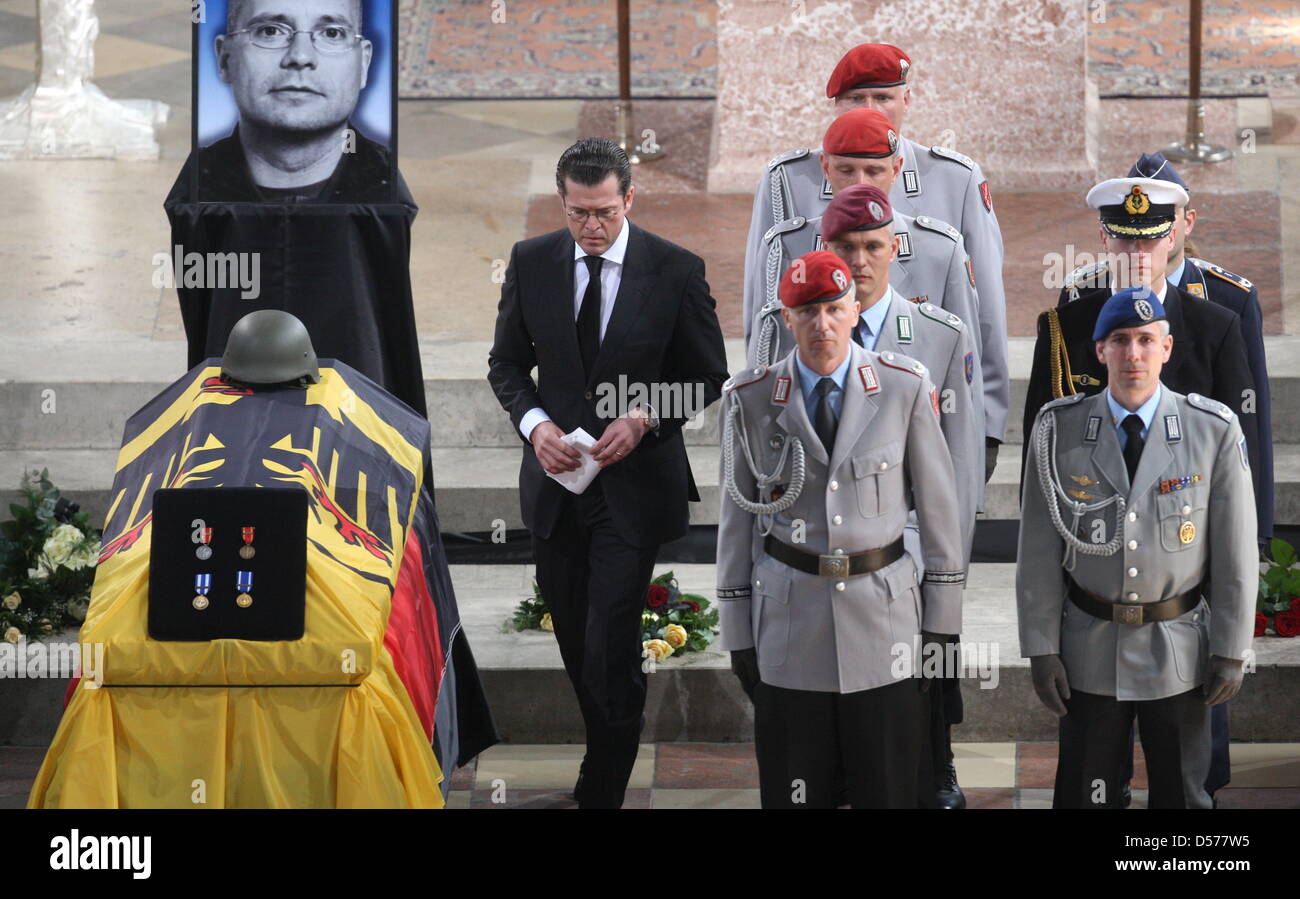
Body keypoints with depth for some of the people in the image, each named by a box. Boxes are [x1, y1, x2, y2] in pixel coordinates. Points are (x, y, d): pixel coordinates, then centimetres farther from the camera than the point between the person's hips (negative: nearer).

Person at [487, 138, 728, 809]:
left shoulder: (675, 270, -7)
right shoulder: (531, 263, 0)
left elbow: (708, 376, 1)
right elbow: (507, 364, 9)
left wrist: (645, 419, -15)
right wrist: (535, 422, -10)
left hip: (634, 484, -4)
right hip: (555, 478, 4)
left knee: (610, 650, -9)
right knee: (577, 646, 12)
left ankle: (602, 790, 3)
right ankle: (611, 753, 31)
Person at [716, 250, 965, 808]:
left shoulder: (905, 388, -3)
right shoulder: (751, 400, -1)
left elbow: (938, 506, 2)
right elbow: (737, 518, 5)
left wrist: (941, 622, 3)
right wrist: (738, 635, 5)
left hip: (882, 613, 0)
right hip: (788, 622, 1)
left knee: (888, 791, 4)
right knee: (793, 794, 5)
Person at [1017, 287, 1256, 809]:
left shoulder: (1214, 432, -7)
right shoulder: (1059, 431, -5)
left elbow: (1236, 551, -3)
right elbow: (1038, 550, -2)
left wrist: (1232, 651, -4)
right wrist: (1040, 648, -4)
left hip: (1179, 648, 0)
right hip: (1090, 647, 0)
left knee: (1183, 793, 12)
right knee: (1085, 794, 7)